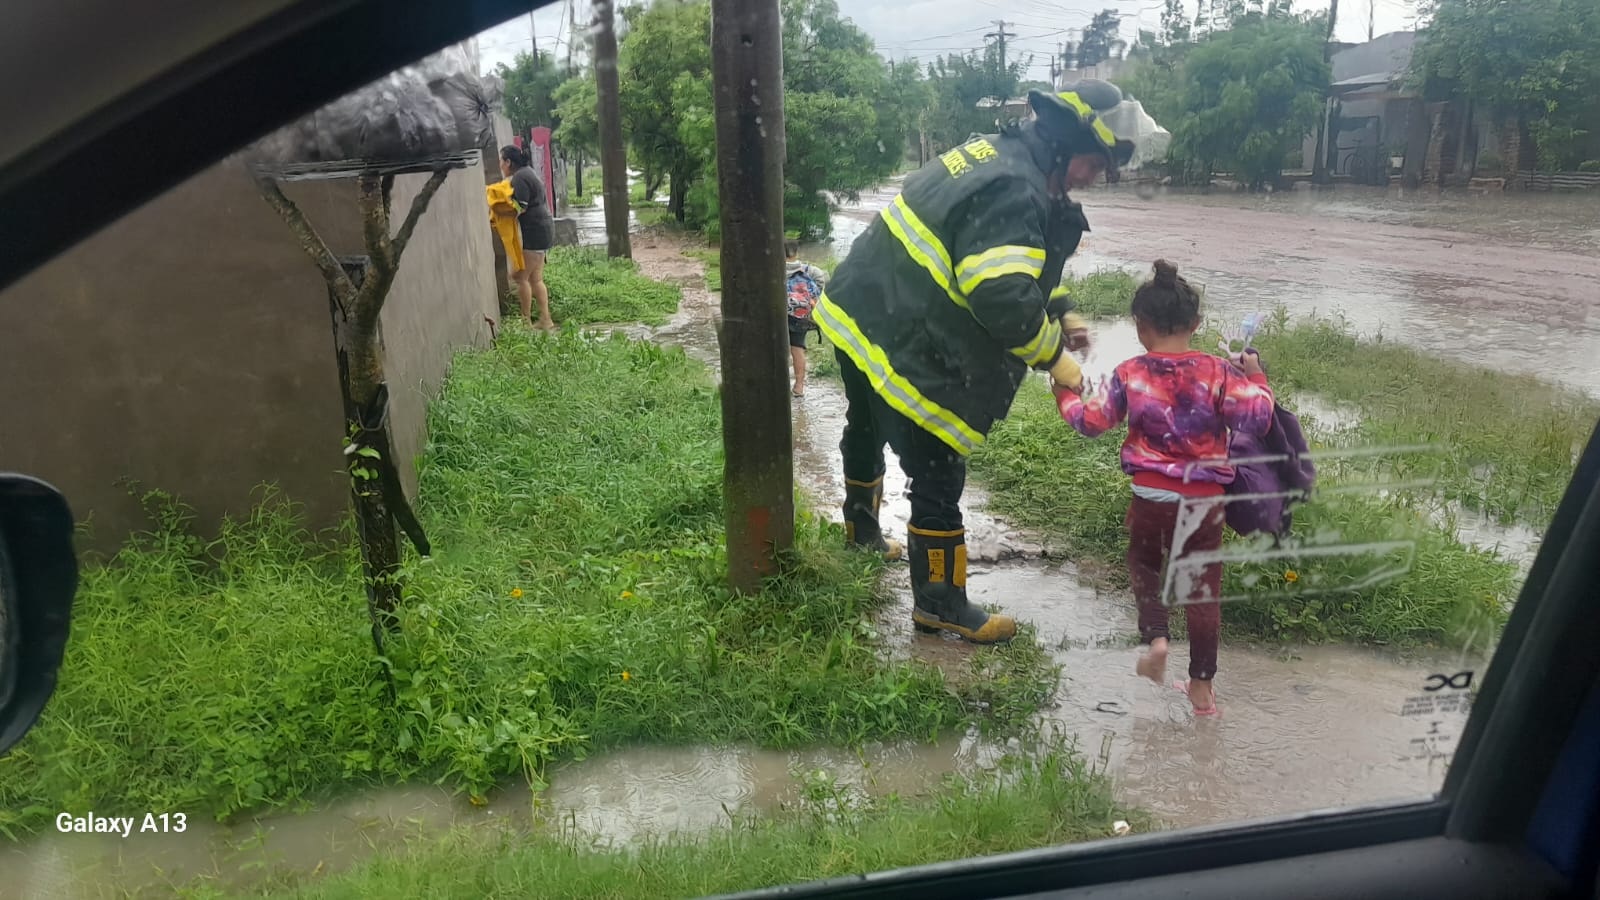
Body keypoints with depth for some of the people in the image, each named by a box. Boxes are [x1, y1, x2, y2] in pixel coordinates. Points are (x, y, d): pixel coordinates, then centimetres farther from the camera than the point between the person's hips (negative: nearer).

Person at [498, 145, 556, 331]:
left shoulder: (520, 178, -14)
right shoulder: (527, 173, 18)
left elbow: (520, 207, -21)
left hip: (533, 233, -11)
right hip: (542, 230, 11)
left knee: (521, 276, -5)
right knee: (536, 279, 11)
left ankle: (526, 321, 0)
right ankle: (545, 320, 10)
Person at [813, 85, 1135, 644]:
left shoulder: (996, 156, 10)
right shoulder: (1013, 192, -24)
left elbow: (1021, 266, 20)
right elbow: (1004, 300, -32)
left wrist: (1060, 316, 6)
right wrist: (1056, 357, -16)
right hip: (902, 348, -11)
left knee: (867, 432, 30)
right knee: (937, 475, 0)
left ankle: (862, 531, 56)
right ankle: (939, 604, 14)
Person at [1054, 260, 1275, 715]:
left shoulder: (1130, 375, -6)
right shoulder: (1219, 372, -7)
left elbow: (1091, 422, 2)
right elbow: (1256, 419, -11)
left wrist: (1066, 394, 20)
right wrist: (1256, 378, 6)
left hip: (1150, 494, 0)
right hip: (1205, 498, 0)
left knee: (1144, 564, 25)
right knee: (1202, 584, 10)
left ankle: (1155, 637, 2)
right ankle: (1202, 684, 17)